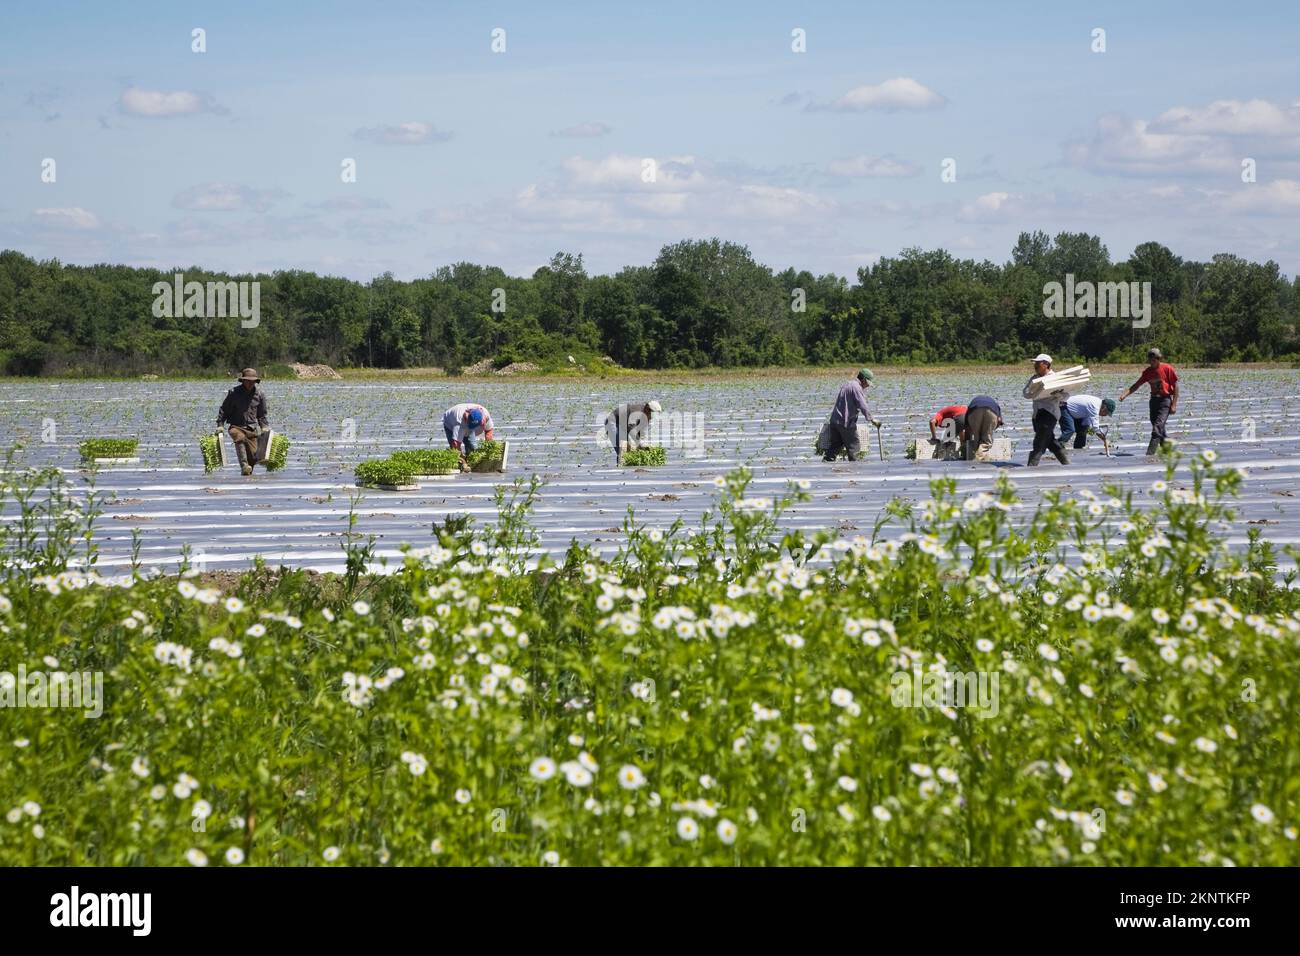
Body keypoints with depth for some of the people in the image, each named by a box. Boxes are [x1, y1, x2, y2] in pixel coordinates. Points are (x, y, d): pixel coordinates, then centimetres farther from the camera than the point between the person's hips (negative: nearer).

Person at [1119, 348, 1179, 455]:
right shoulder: (1148, 371, 8)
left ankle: (1150, 453, -19)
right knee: (1159, 430, 11)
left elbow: (1175, 387, -6)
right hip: (1154, 400, 7)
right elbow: (1137, 385, 10)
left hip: (1165, 401, -7)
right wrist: (1125, 394, -5)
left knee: (1157, 427, -16)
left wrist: (1174, 405, -10)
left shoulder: (1167, 369, -8)